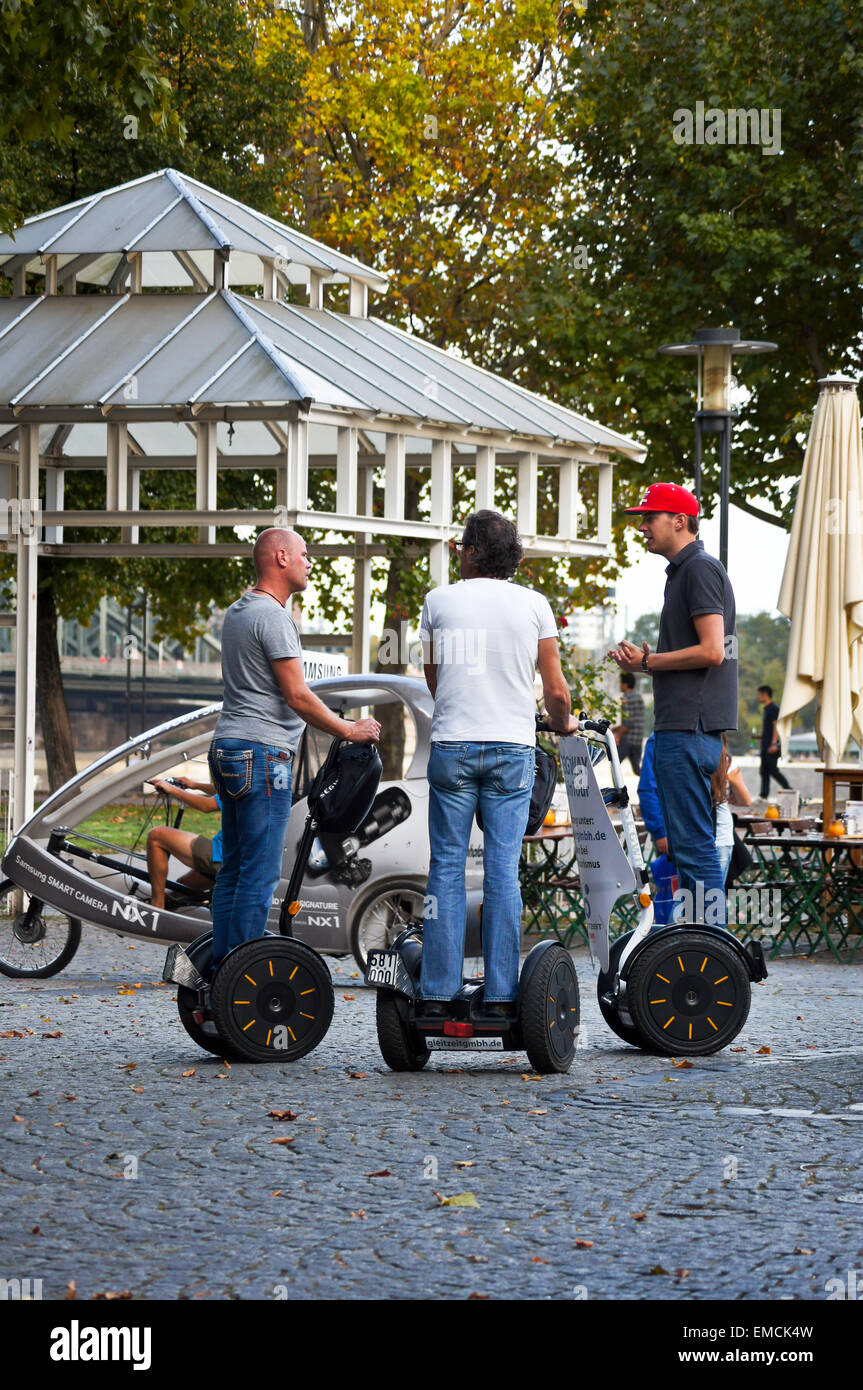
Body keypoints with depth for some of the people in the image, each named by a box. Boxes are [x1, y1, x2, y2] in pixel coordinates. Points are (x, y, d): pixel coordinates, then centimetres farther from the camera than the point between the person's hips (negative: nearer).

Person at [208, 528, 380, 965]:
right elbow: (297, 696, -16)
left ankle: (221, 965, 12)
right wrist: (350, 730, -6)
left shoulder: (237, 612, 17)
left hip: (227, 748, 10)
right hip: (262, 752, -10)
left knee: (234, 868, 11)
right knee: (259, 873, -8)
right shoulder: (273, 616, -13)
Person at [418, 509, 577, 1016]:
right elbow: (556, 690, 5)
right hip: (512, 747, 0)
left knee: (447, 866, 4)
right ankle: (501, 993, -1)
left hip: (452, 747, 0)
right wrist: (563, 723, 27)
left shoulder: (439, 601, 3)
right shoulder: (533, 604, 3)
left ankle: (439, 990, 1)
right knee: (504, 869, 1)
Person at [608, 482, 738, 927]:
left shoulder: (700, 569, -10)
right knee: (685, 845, 12)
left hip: (689, 728, -11)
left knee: (693, 845, -10)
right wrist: (644, 660, 8)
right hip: (681, 726, 11)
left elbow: (710, 651, -19)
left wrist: (649, 661, -8)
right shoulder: (683, 571, 21)